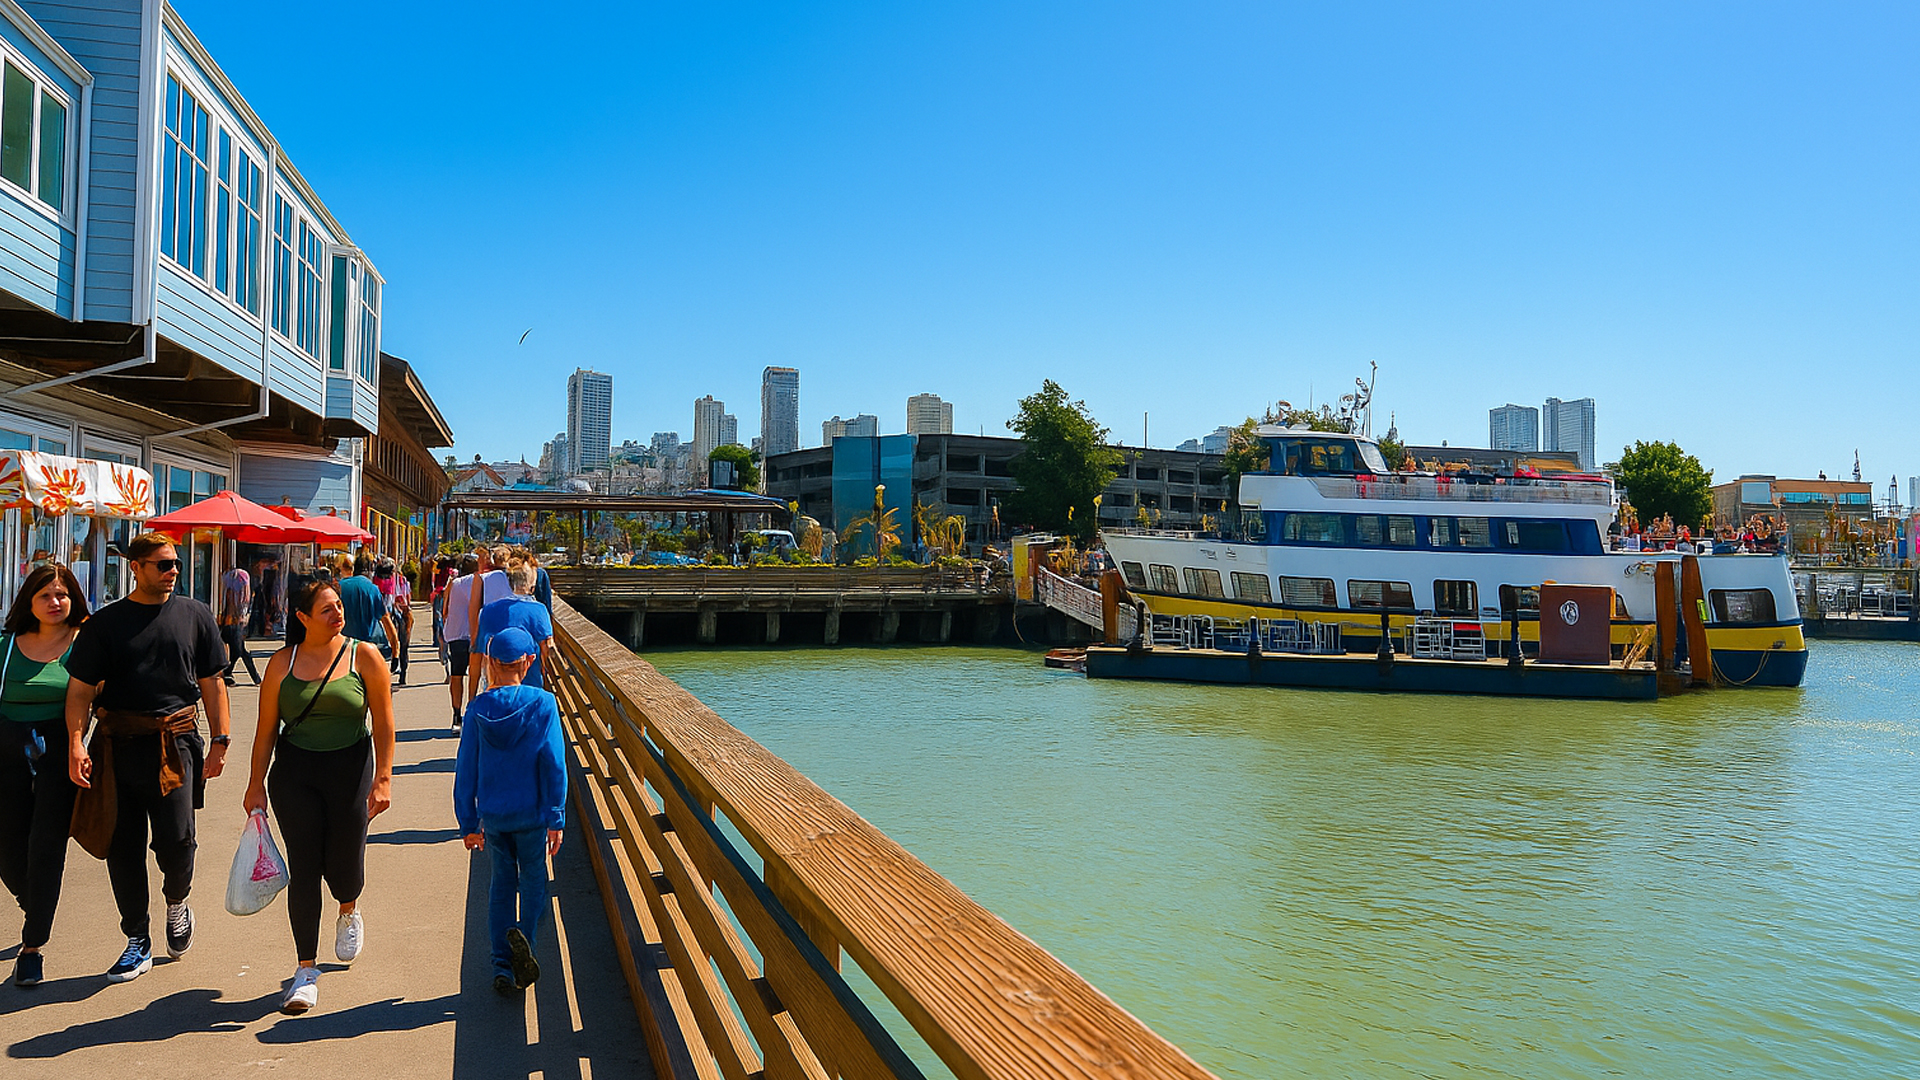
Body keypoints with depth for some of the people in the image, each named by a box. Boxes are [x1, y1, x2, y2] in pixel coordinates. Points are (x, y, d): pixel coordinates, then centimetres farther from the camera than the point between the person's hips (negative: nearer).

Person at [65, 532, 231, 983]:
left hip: (176, 742, -1)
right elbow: (80, 688, 2)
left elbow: (212, 682, 10)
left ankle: (177, 902, 23)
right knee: (124, 846, 5)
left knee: (177, 840, -10)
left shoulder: (195, 615, 8)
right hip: (119, 743, 1)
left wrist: (219, 740, 4)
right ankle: (138, 942, 18)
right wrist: (76, 742, -12)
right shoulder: (105, 622, 6)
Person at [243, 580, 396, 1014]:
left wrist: (383, 778, -7)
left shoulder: (364, 656, -3)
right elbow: (266, 728, 6)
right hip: (294, 771, 1)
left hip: (350, 768, -1)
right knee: (303, 869, -1)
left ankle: (349, 910, 41)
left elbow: (383, 722, -3)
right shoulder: (283, 663, 1)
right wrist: (256, 783, 5)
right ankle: (306, 970, 10)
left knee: (344, 868, 4)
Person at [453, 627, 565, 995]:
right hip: (531, 813, -2)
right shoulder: (543, 704, -10)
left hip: (492, 815, 2)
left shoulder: (479, 708, -4)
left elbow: (465, 771, 0)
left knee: (502, 883, 15)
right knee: (533, 880, 13)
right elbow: (554, 766, -11)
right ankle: (524, 934, -15)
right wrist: (556, 818, -5)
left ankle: (502, 966, 13)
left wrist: (469, 823, 9)